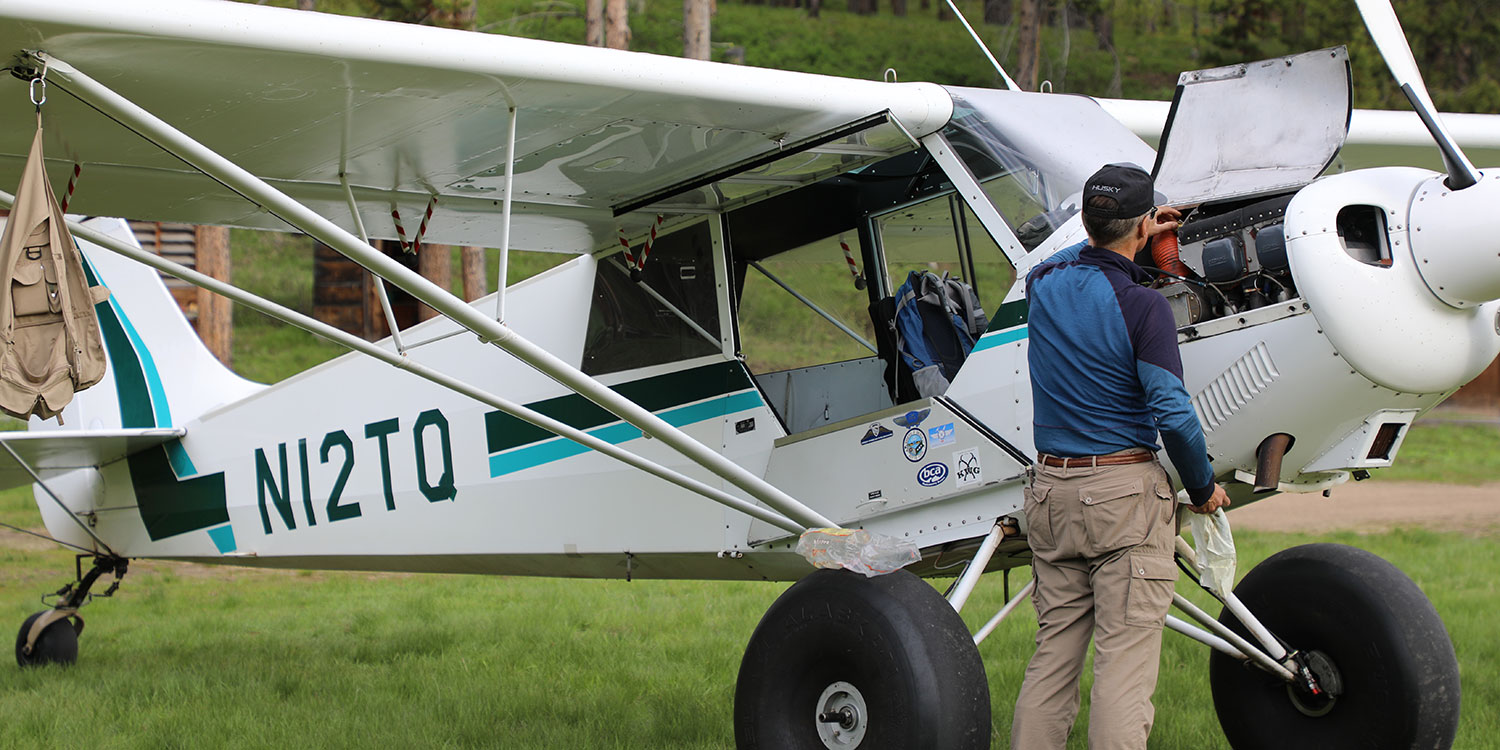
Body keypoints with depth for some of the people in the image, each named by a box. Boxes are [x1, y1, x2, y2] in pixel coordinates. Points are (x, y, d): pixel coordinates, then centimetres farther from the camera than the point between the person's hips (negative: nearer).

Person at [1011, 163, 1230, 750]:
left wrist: (1124, 238, 42)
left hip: (1051, 491, 6)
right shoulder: (1140, 304, -12)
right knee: (1125, 661, -5)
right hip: (1125, 490, -6)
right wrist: (1203, 488, -2)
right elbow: (1172, 410, -16)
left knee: (1053, 655, 11)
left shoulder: (1046, 283, 7)